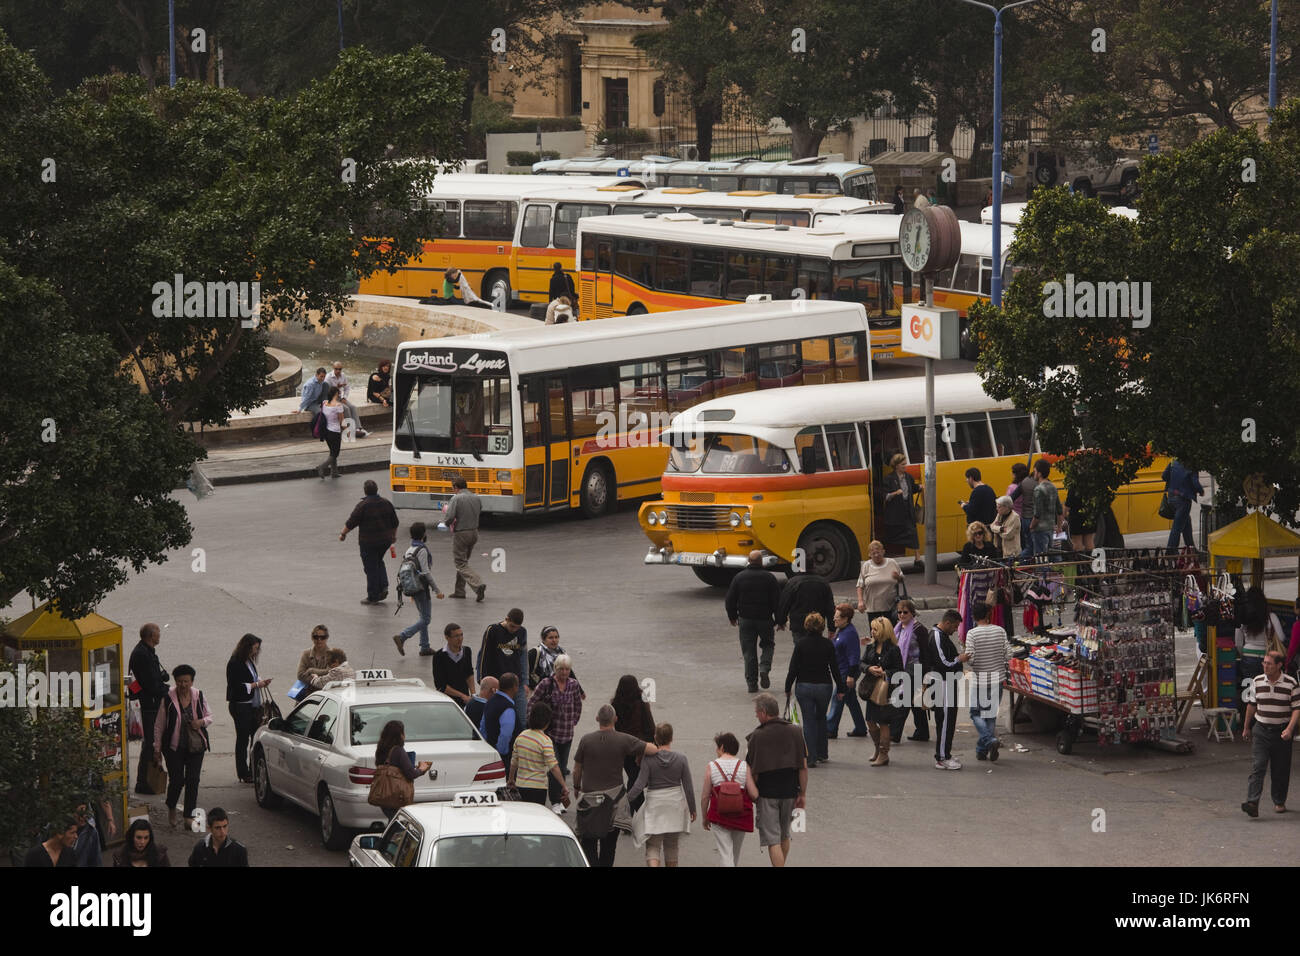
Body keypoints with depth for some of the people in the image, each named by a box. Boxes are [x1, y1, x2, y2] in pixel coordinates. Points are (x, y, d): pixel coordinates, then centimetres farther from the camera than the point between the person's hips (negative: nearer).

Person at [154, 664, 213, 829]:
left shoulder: (198, 696, 1)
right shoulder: (168, 699, -8)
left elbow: (209, 716, 13)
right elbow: (159, 725, -1)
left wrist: (201, 722, -11)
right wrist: (157, 748, 0)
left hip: (195, 745, 2)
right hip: (174, 746, -2)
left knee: (193, 780, -2)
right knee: (176, 779, -5)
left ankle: (189, 817, 5)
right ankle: (171, 808, 24)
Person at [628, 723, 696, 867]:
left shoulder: (648, 759, -12)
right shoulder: (681, 759, -6)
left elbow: (640, 785, -15)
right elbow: (688, 787, -2)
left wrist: (625, 801, -5)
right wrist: (692, 809, 8)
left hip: (654, 806, -2)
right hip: (675, 806, 2)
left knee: (652, 846, 1)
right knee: (671, 845, 17)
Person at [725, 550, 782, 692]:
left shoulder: (739, 577, -2)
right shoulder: (769, 578, -5)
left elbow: (730, 600, 3)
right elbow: (777, 601, -5)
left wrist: (732, 617, 17)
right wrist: (779, 620, 5)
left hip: (745, 620, 1)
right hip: (765, 619, -1)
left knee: (749, 651, 6)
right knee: (768, 644, 19)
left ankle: (752, 683, 4)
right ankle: (764, 669, -6)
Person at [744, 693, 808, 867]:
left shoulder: (757, 736, -12)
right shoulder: (794, 732, 0)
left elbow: (753, 771, -9)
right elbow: (803, 767, 1)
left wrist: (752, 793, 7)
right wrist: (803, 794, 8)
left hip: (766, 793, -4)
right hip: (789, 792, 4)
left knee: (772, 840, -2)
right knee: (785, 836, 22)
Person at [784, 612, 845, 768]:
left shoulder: (801, 645, -9)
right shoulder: (827, 645, -6)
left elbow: (793, 669, -8)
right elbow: (834, 668, -3)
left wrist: (787, 688, 3)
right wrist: (840, 688, 6)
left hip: (804, 687, -2)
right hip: (824, 686, 2)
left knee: (808, 721, 3)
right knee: (821, 718, 22)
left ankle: (811, 758, -1)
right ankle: (822, 753, 28)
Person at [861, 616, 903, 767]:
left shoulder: (893, 650, -11)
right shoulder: (870, 647, 8)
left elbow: (899, 670, -9)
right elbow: (862, 663, 7)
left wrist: (885, 673, -22)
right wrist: (869, 669, -13)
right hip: (871, 688, 6)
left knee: (883, 722, -1)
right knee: (870, 721, 10)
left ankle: (883, 754, 8)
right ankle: (878, 749, 31)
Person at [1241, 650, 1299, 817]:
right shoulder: (1257, 682, 2)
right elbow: (1252, 705, 14)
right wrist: (1246, 728, 20)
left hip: (1282, 732, -1)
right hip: (1261, 731, 1)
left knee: (1281, 770, 7)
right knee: (1257, 767, -12)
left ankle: (1279, 802, 26)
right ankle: (1252, 804, -21)